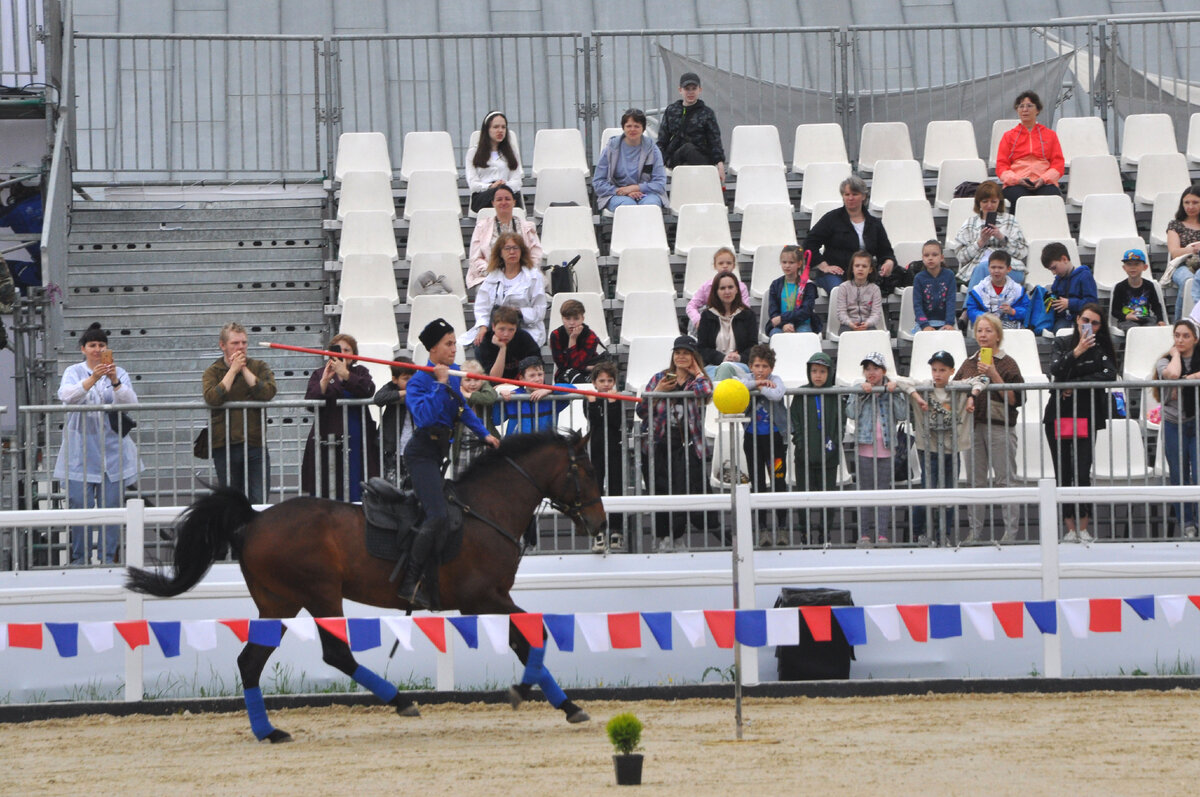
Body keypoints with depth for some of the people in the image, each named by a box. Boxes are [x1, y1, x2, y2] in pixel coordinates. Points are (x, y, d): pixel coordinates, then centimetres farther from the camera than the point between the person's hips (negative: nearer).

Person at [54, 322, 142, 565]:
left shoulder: (119, 373, 9)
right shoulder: (74, 372, 6)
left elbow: (131, 403, -6)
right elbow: (66, 395, -15)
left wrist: (115, 381, -23)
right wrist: (93, 379, -28)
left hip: (112, 449, 1)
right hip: (81, 449, -1)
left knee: (111, 505, -1)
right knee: (80, 504, -4)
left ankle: (108, 558, 7)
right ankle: (80, 558, 5)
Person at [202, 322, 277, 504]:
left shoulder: (259, 367, 9)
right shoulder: (213, 371, 7)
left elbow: (268, 392, -10)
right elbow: (212, 398, -14)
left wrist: (244, 369, -6)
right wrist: (233, 370, -9)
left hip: (255, 446, 0)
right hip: (225, 446, 0)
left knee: (259, 501, -5)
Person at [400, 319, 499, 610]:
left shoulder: (453, 373, 9)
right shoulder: (419, 381, -16)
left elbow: (462, 408, 23)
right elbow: (425, 416, -30)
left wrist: (484, 433, 16)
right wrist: (440, 384, -29)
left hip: (440, 451, 9)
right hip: (423, 452, -9)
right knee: (437, 515, -20)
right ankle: (410, 582, -16)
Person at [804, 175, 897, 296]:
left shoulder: (874, 224, 20)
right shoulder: (832, 218, 10)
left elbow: (886, 252, 25)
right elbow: (810, 243, 7)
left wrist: (889, 262, 0)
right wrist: (824, 266, -3)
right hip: (835, 275, -3)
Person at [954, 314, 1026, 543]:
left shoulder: (1007, 364, -1)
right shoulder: (969, 364, 14)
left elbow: (1014, 399, -10)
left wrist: (993, 376, -16)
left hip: (1000, 427, -5)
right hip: (974, 426, 5)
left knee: (1005, 479, -3)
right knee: (976, 480, 7)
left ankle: (1010, 531, -1)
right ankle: (974, 531, 11)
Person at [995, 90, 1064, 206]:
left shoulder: (1050, 135, 21)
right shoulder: (1008, 136, 21)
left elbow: (1058, 164, 12)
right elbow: (1001, 166, 12)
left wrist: (1044, 179, -8)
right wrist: (1017, 179, -9)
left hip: (1045, 183, 1)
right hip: (1016, 186, -1)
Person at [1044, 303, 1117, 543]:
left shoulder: (1102, 348, 5)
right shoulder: (1062, 344, 9)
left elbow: (1109, 376, -8)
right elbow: (1056, 372, -7)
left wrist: (1074, 385, -10)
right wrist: (1077, 352, -20)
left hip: (1087, 416, -2)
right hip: (1058, 415, 2)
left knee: (1082, 473, -11)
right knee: (1063, 474, 1)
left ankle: (1083, 529, -5)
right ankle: (1070, 529, 6)